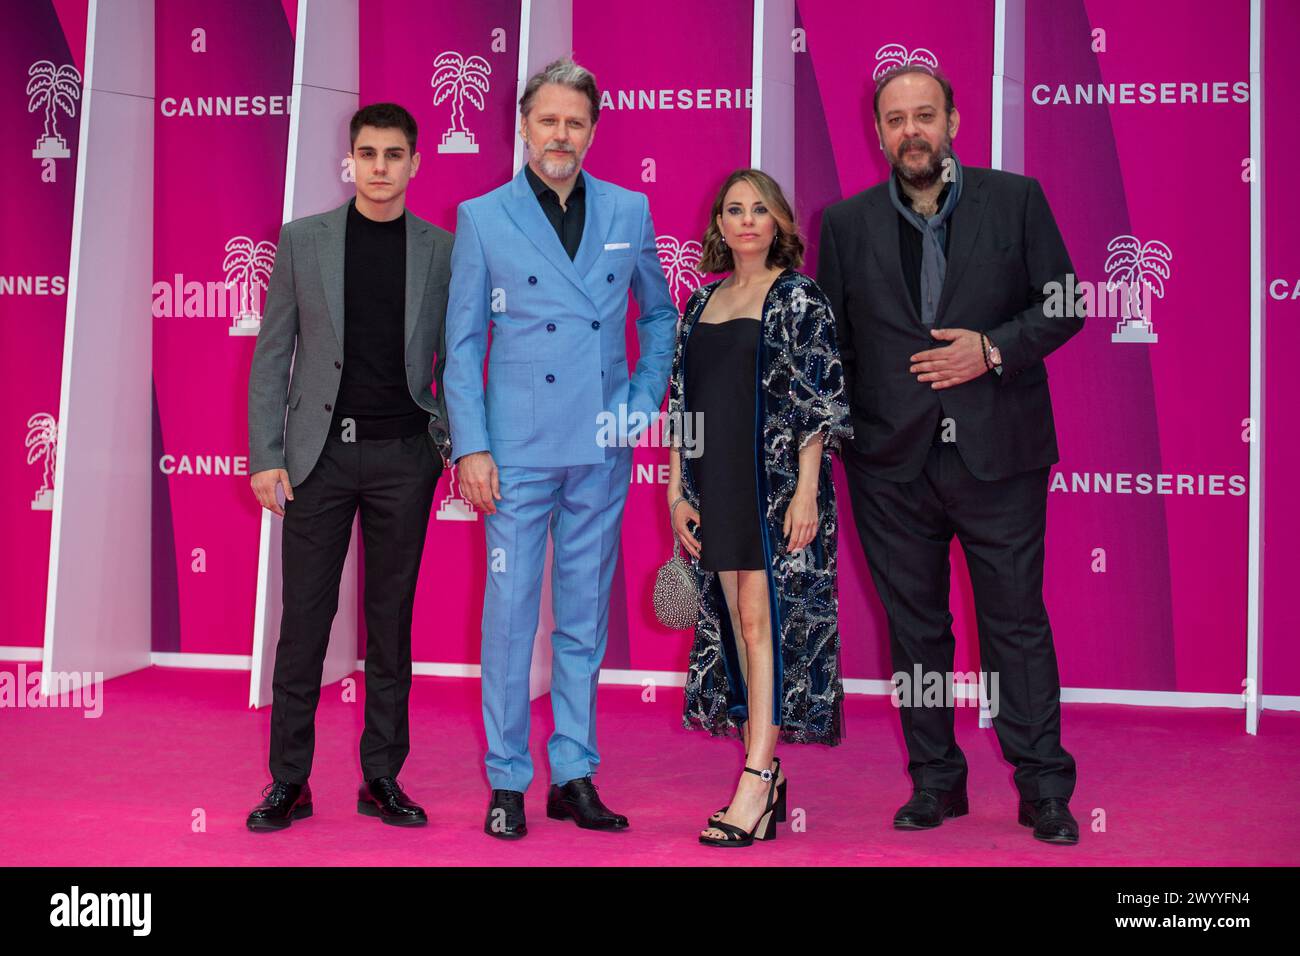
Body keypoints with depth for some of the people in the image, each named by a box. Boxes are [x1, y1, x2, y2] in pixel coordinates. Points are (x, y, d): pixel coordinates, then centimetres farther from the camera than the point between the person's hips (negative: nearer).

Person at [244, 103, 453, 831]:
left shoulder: (442, 250, 5)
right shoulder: (304, 240, 5)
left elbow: (454, 360, 8)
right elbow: (272, 355, 4)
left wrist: (460, 444, -3)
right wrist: (266, 455, -2)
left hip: (404, 454, 1)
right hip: (322, 451, 0)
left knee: (391, 617, 7)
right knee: (305, 615, 2)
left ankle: (382, 778, 16)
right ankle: (289, 781, 12)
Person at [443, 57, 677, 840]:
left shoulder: (629, 212, 8)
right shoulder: (482, 219, 2)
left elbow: (660, 313, 20)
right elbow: (463, 343, 1)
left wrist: (647, 398, 7)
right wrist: (470, 447, -6)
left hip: (602, 451, 3)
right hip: (519, 448, -2)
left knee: (586, 619, 9)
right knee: (511, 614, 0)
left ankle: (575, 776, 19)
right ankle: (507, 781, 12)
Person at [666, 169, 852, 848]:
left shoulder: (799, 297, -1)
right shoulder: (701, 304, 15)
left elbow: (819, 401, -7)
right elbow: (681, 403, 14)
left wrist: (806, 491, -14)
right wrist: (677, 492, 8)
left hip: (776, 481, -5)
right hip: (716, 488, 6)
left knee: (763, 620, -8)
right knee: (736, 625, 6)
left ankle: (755, 783, -6)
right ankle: (767, 779, 13)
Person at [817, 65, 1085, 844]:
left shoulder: (1016, 199, 3)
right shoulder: (847, 223, 7)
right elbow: (830, 338, 11)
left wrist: (993, 348, -12)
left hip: (998, 452, -2)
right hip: (892, 461, 2)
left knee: (1017, 621, 3)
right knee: (915, 625, 10)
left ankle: (1045, 788, 16)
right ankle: (936, 781, 24)